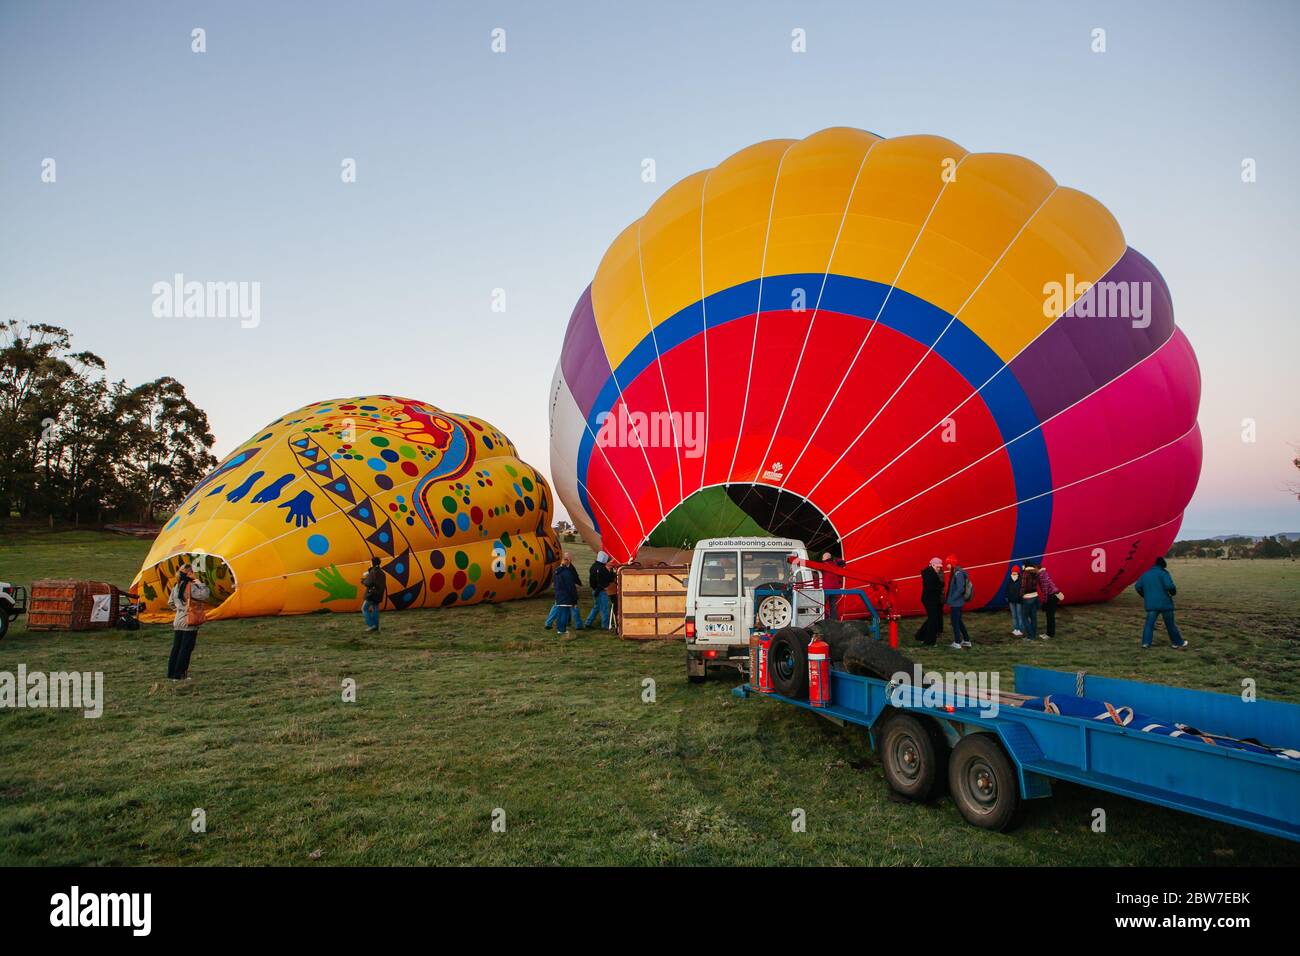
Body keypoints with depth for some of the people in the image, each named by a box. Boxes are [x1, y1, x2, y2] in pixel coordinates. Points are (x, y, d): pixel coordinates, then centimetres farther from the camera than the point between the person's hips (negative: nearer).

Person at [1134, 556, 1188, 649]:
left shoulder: (1145, 574, 11)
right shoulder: (1163, 573, -6)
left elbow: (1137, 587, 13)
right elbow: (1169, 586, -21)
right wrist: (1173, 592, 0)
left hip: (1151, 604, 3)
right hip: (1165, 602, -3)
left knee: (1149, 623, 3)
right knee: (1170, 624, 10)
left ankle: (1145, 643, -8)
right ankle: (1178, 642, 23)